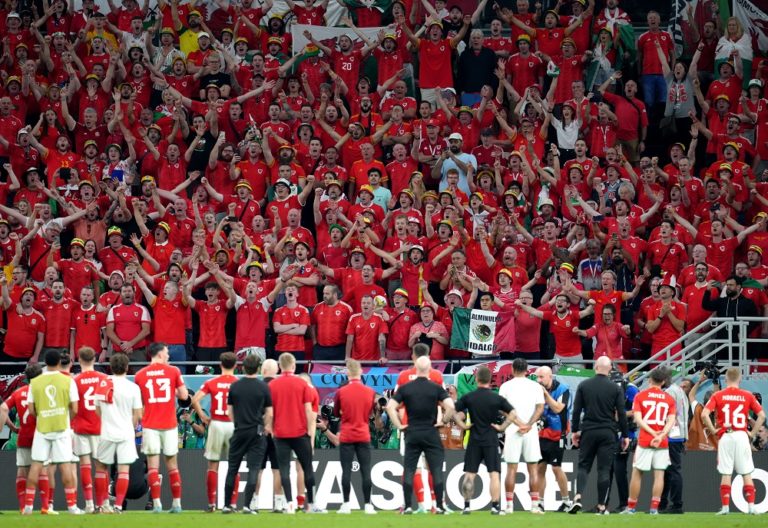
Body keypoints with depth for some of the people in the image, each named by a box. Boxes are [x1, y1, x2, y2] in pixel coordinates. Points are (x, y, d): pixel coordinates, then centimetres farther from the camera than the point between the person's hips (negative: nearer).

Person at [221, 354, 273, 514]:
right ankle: (248, 505, -9)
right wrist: (267, 427, 17)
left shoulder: (234, 386, 2)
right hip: (257, 432, -2)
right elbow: (269, 413, -1)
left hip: (239, 432, 2)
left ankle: (228, 505, 12)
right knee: (254, 468, -1)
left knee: (232, 469, 10)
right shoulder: (263, 387, -4)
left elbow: (230, 411, 8)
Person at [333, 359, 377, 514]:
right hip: (364, 436, 1)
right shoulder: (370, 392, -1)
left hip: (346, 437, -1)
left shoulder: (341, 392, -6)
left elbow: (336, 413, 7)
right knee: (366, 471, 2)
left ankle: (346, 504, -2)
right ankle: (368, 505, -1)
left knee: (346, 471, 0)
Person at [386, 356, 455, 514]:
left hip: (412, 434, 1)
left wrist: (398, 425, 2)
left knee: (408, 470, 6)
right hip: (431, 434, -1)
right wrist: (444, 421, 1)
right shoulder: (436, 388, -4)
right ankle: (439, 506, 0)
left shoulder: (405, 388, 0)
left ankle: (407, 506, 2)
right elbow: (450, 406, -15)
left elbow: (390, 407, -6)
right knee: (436, 470, 3)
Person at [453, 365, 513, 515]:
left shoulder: (468, 397, -1)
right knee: (494, 474, -1)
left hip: (474, 441, 1)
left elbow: (454, 412, -2)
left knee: (469, 474, 7)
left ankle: (466, 506, 6)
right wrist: (502, 426, -3)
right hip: (491, 440, -1)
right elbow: (512, 414, -9)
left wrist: (462, 424, 4)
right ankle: (495, 506, -6)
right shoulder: (497, 398, -4)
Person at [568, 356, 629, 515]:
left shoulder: (583, 386, 1)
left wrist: (575, 430, 11)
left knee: (584, 466, 8)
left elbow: (576, 410, 2)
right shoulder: (616, 389, -2)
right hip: (608, 433, -1)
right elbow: (621, 414, -1)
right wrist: (625, 435, 6)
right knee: (604, 469, 3)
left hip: (588, 431, 1)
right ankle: (601, 506, 4)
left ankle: (578, 497, -13)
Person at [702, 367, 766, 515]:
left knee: (726, 474, 4)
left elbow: (704, 415, -10)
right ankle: (751, 506, 0)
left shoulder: (718, 396, 1)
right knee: (747, 474, 5)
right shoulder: (747, 396, 3)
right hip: (742, 436, 0)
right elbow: (762, 415, -2)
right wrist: (752, 433, 5)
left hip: (725, 436, 0)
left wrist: (713, 430, 0)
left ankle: (725, 507, 2)